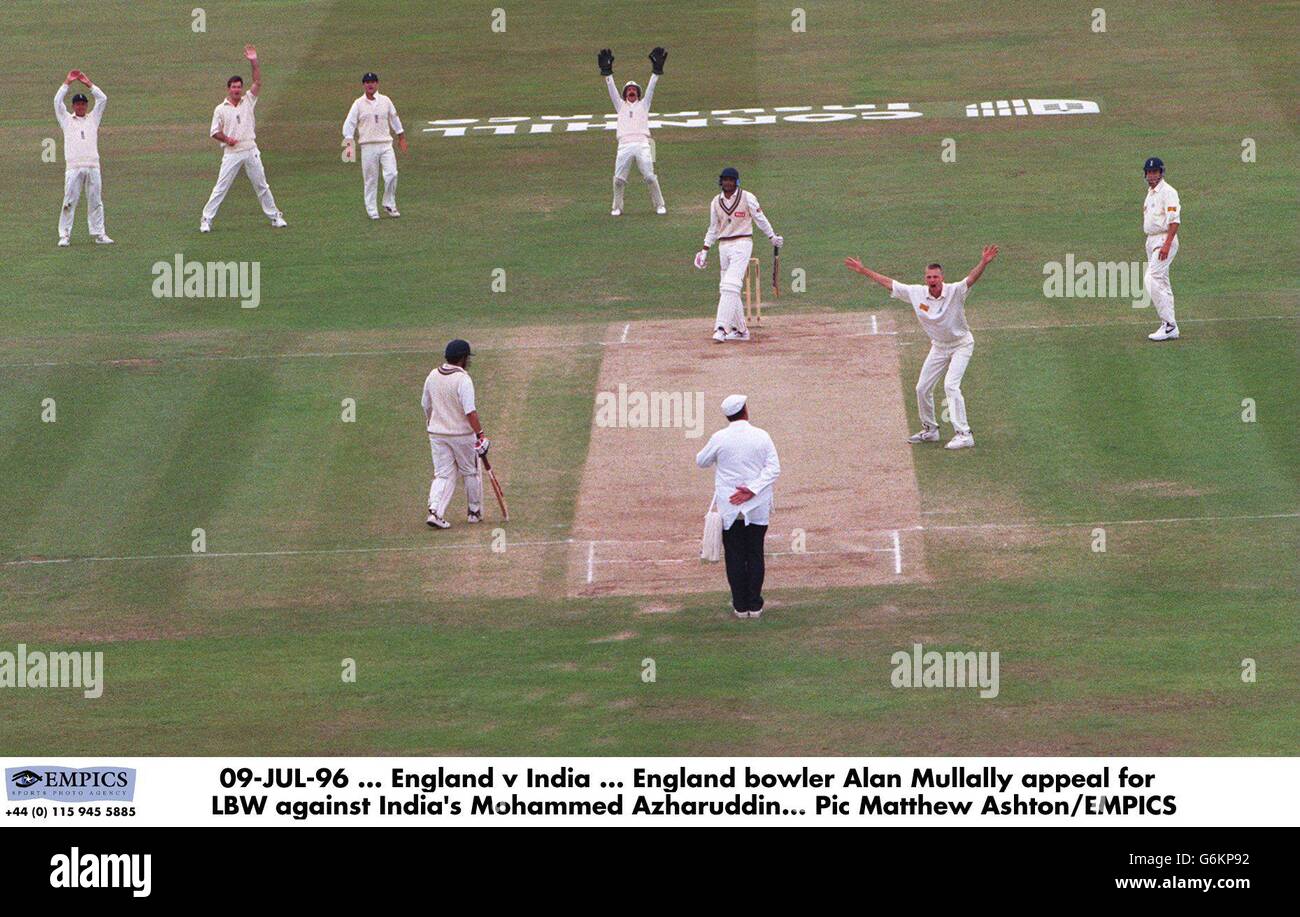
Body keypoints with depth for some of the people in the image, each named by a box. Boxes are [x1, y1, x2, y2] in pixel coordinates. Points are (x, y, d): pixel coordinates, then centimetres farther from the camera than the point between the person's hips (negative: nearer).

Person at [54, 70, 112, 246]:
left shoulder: (93, 119, 19)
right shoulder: (67, 120, 14)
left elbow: (102, 99, 15)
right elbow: (57, 101, 5)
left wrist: (88, 84, 14)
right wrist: (67, 83, 8)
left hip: (93, 166, 2)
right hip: (74, 166, -2)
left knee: (95, 202, 3)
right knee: (69, 201, -5)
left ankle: (99, 234, 6)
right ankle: (64, 235, -4)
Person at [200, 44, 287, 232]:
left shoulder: (248, 101, 9)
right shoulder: (220, 109, 3)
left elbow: (258, 82, 1)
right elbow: (214, 132, 4)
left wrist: (254, 62, -9)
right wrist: (226, 139, -15)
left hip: (251, 151, 2)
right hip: (232, 153, -2)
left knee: (261, 186, 10)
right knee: (221, 187, -5)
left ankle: (274, 216, 19)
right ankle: (206, 220, -2)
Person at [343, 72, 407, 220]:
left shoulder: (385, 101, 8)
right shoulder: (359, 104, 1)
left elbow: (394, 119, 20)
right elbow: (349, 123, -2)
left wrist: (401, 137, 25)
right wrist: (349, 142, -13)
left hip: (385, 144, 2)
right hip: (368, 145, -2)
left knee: (392, 174, -12)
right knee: (370, 180, 0)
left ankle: (389, 205, 4)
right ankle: (372, 210, 8)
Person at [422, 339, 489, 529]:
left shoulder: (433, 376, 1)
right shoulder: (462, 379, -18)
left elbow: (426, 406, 13)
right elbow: (470, 411, -25)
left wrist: (430, 426, 29)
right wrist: (481, 435, -23)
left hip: (437, 434, 5)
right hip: (462, 434, -5)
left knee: (443, 475, 6)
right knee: (471, 472, 15)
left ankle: (435, 511, -14)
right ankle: (475, 512, 26)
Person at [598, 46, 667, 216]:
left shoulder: (643, 104, 21)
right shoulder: (621, 105, 23)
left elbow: (650, 88, 13)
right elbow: (612, 90, 17)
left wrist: (656, 70, 5)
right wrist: (607, 72, 9)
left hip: (642, 144, -1)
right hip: (625, 144, 1)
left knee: (650, 177, -8)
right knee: (619, 179, -6)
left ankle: (659, 205, 2)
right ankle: (617, 207, 7)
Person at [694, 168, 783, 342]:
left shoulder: (747, 198, -4)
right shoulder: (716, 202, 9)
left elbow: (760, 219, 5)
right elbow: (713, 229, 17)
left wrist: (773, 237, 9)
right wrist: (705, 250, 12)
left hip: (742, 244, -6)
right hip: (724, 247, 6)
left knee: (731, 286, -18)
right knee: (726, 288, 6)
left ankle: (721, 328, -25)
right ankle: (740, 329, 16)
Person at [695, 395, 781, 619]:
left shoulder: (720, 438, -7)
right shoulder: (761, 437, -4)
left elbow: (701, 461, 8)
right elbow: (774, 468, -10)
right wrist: (752, 489, -15)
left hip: (729, 508, -1)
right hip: (758, 508, 1)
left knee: (734, 556, 6)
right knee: (755, 555, 9)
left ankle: (740, 605, 5)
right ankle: (754, 604, 8)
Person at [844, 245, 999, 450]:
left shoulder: (954, 292, -25)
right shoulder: (917, 293, -11)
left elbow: (971, 278, -42)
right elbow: (888, 283, -2)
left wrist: (983, 263, -61)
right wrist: (863, 271, 0)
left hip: (961, 345, -6)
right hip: (938, 347, 6)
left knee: (951, 385, -21)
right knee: (922, 388, 9)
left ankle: (964, 435, -20)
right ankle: (930, 431, 28)